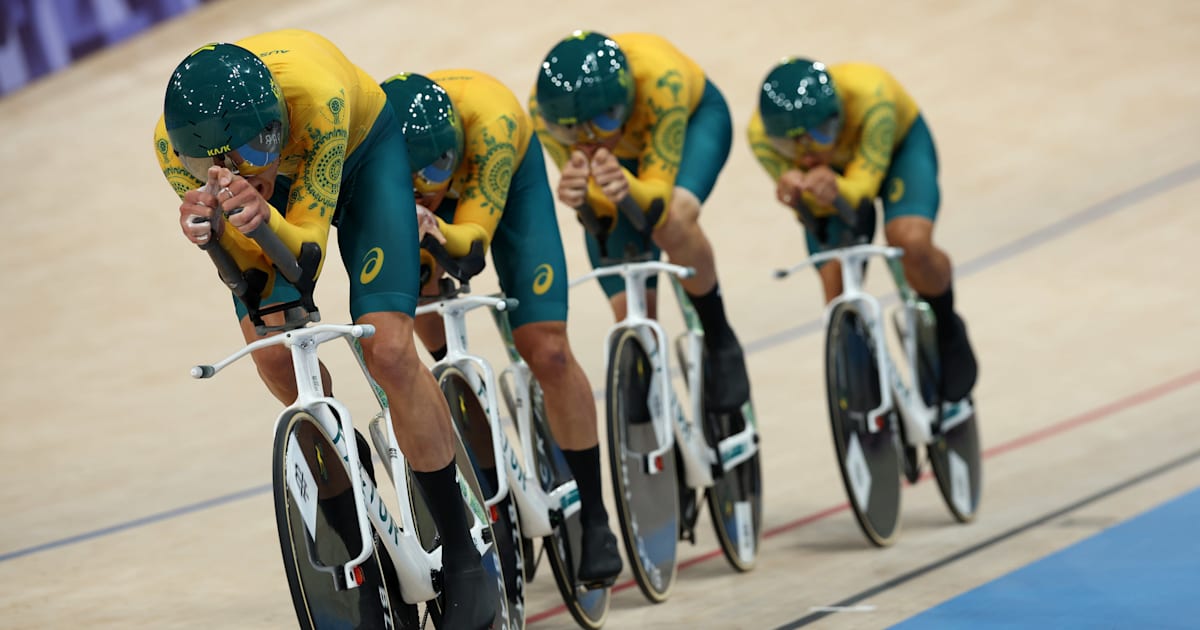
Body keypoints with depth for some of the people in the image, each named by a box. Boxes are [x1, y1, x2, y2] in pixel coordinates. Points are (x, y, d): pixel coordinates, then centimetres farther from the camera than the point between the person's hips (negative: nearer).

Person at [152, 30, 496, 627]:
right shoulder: (173, 141, -33)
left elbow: (308, 242, -36)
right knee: (272, 353, -16)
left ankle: (462, 552, -7)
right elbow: (251, 264, -25)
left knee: (388, 351, -19)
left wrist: (263, 218, -58)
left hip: (361, 152, -3)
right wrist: (217, 228, -47)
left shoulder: (315, 92, -43)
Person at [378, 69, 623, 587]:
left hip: (511, 179, -2)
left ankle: (594, 516, 0)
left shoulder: (488, 119, -42)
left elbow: (475, 235, -42)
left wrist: (437, 229, -62)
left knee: (546, 351, -12)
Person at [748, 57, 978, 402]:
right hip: (834, 167, 3)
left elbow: (864, 186, -41)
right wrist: (796, 190, -56)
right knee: (839, 299, -9)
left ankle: (946, 331, 0)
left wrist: (838, 189, -65)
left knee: (912, 244, -31)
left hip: (898, 144, -2)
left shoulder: (870, 96, -43)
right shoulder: (761, 134, -35)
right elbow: (817, 205, -31)